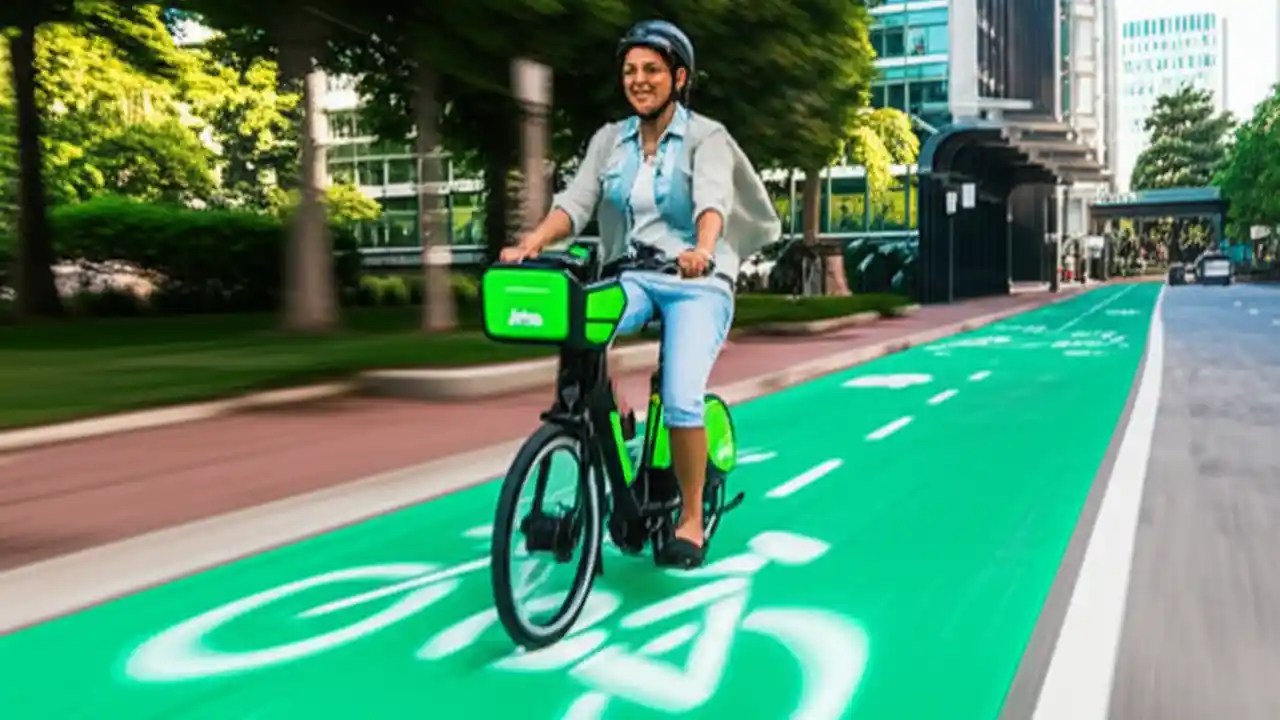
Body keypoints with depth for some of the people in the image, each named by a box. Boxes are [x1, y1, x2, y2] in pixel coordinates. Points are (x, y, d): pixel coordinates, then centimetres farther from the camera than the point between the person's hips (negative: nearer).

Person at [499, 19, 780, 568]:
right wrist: (532, 243, -24)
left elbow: (712, 199, -23)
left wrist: (702, 249, -45)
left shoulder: (706, 137, -4)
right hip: (631, 278, 4)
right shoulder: (609, 140, 9)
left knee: (681, 399, -20)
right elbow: (575, 202, -5)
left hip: (696, 283, -3)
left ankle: (691, 520, 0)